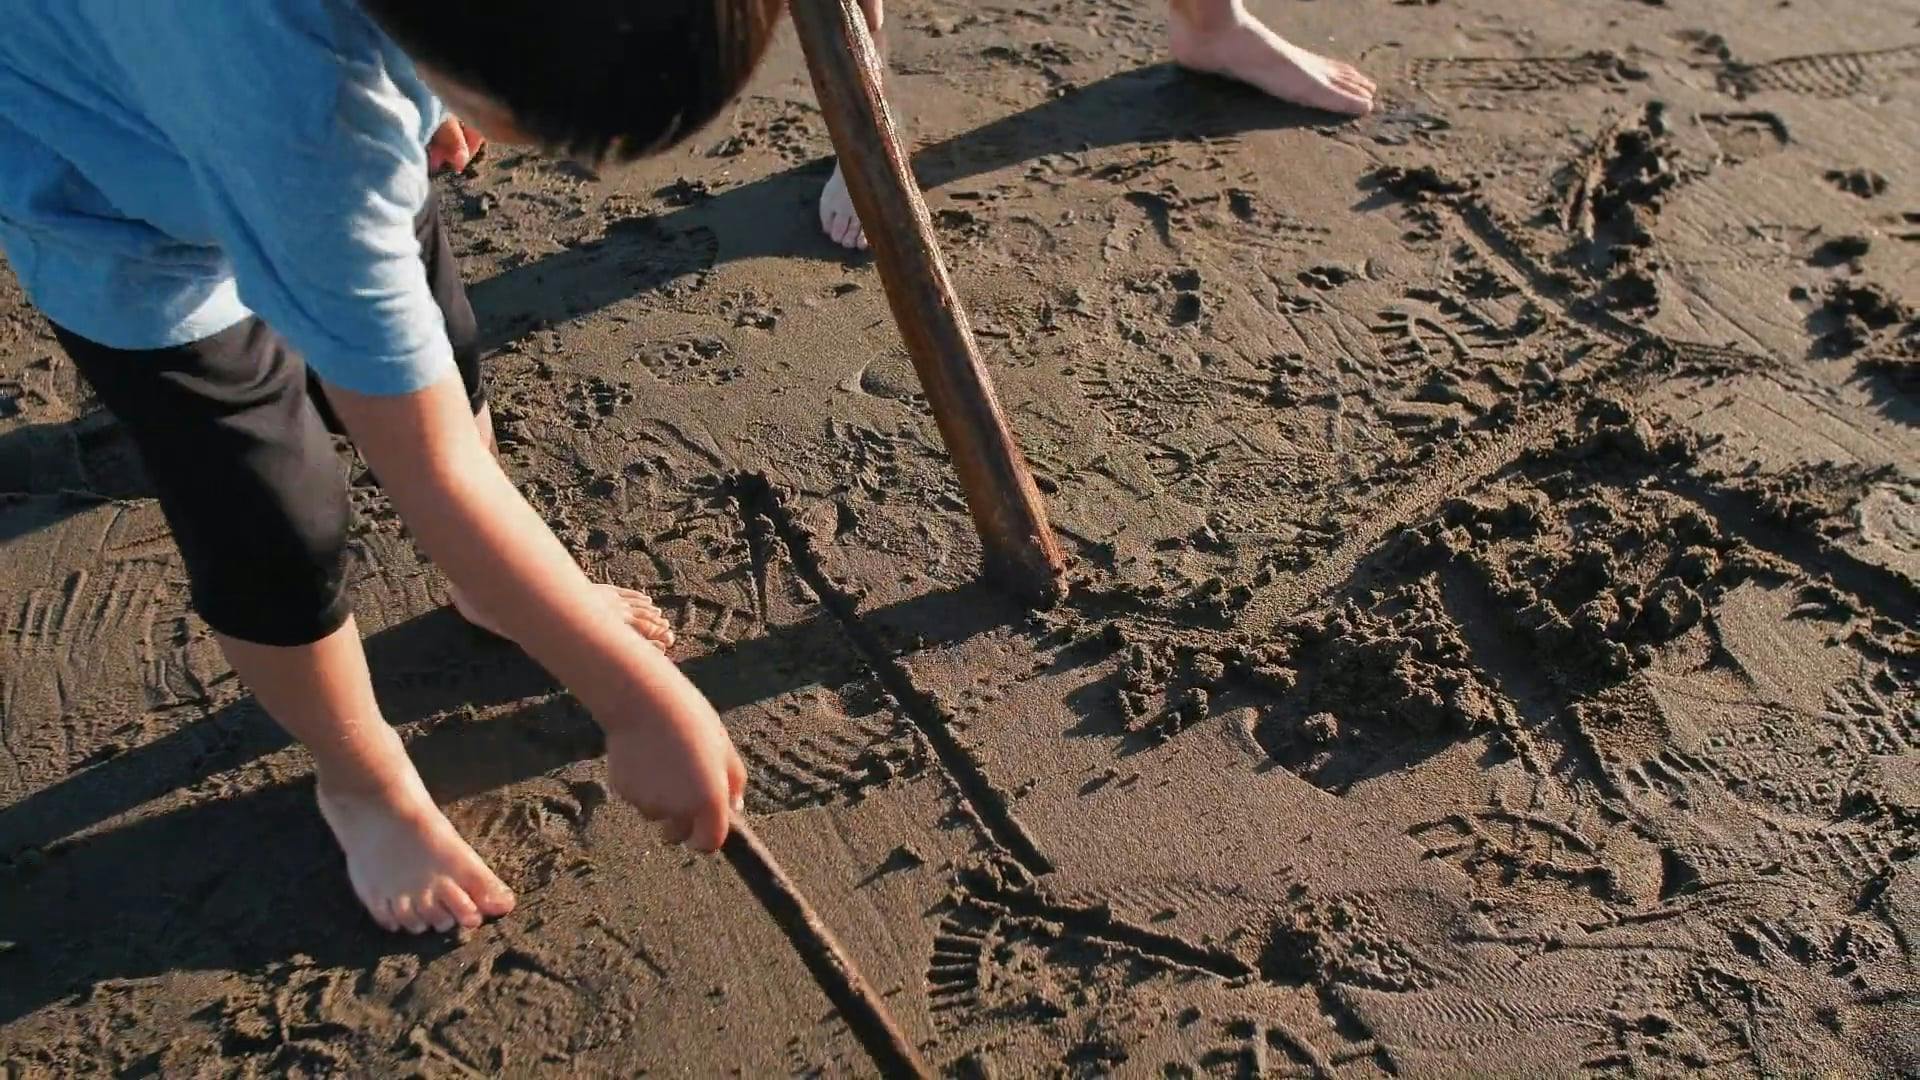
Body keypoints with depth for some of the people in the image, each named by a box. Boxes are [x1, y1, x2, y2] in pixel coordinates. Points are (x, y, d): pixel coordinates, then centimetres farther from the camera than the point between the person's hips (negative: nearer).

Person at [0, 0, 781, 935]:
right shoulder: (302, 99, -47)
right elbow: (436, 474, -39)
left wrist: (429, 106, 15)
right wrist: (643, 704, -34)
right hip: (122, 214, -6)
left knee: (440, 366, 16)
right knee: (277, 539, -2)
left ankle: (490, 584, 44)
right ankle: (359, 780, 25)